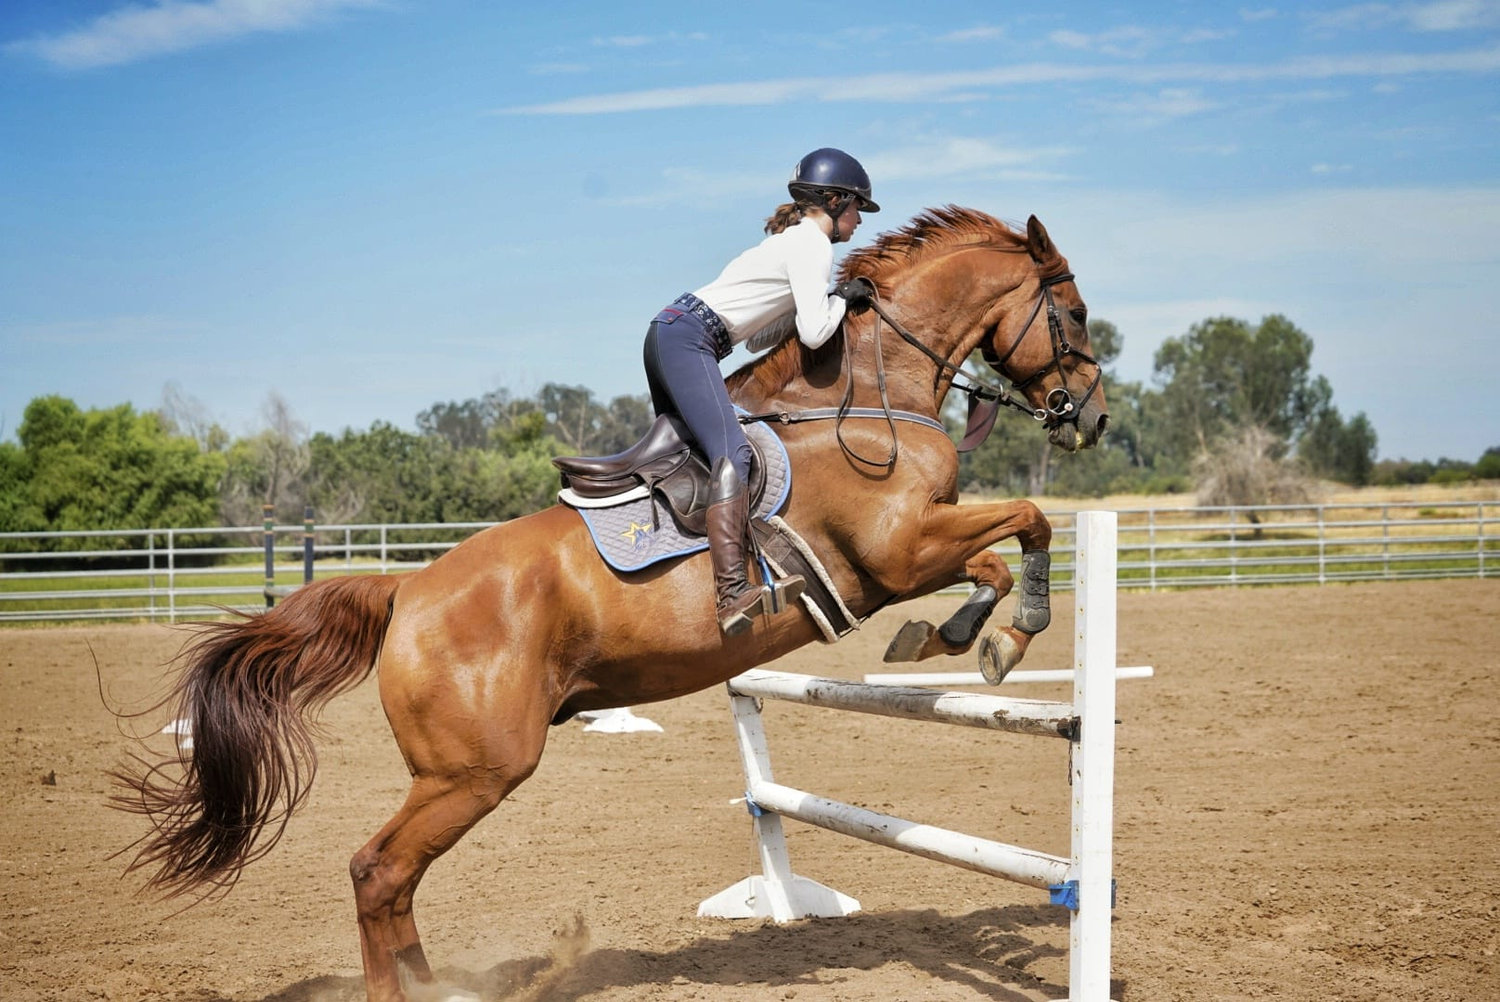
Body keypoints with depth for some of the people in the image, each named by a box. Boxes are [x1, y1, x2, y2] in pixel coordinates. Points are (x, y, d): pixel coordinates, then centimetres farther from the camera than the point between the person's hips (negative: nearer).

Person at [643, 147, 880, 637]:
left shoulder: (791, 239, 26)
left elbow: (760, 335, 23)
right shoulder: (814, 245, -4)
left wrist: (833, 299, 18)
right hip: (688, 340, -11)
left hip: (667, 335, 11)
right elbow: (814, 334, -14)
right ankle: (732, 593, -41)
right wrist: (842, 301, 5)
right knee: (733, 455, -26)